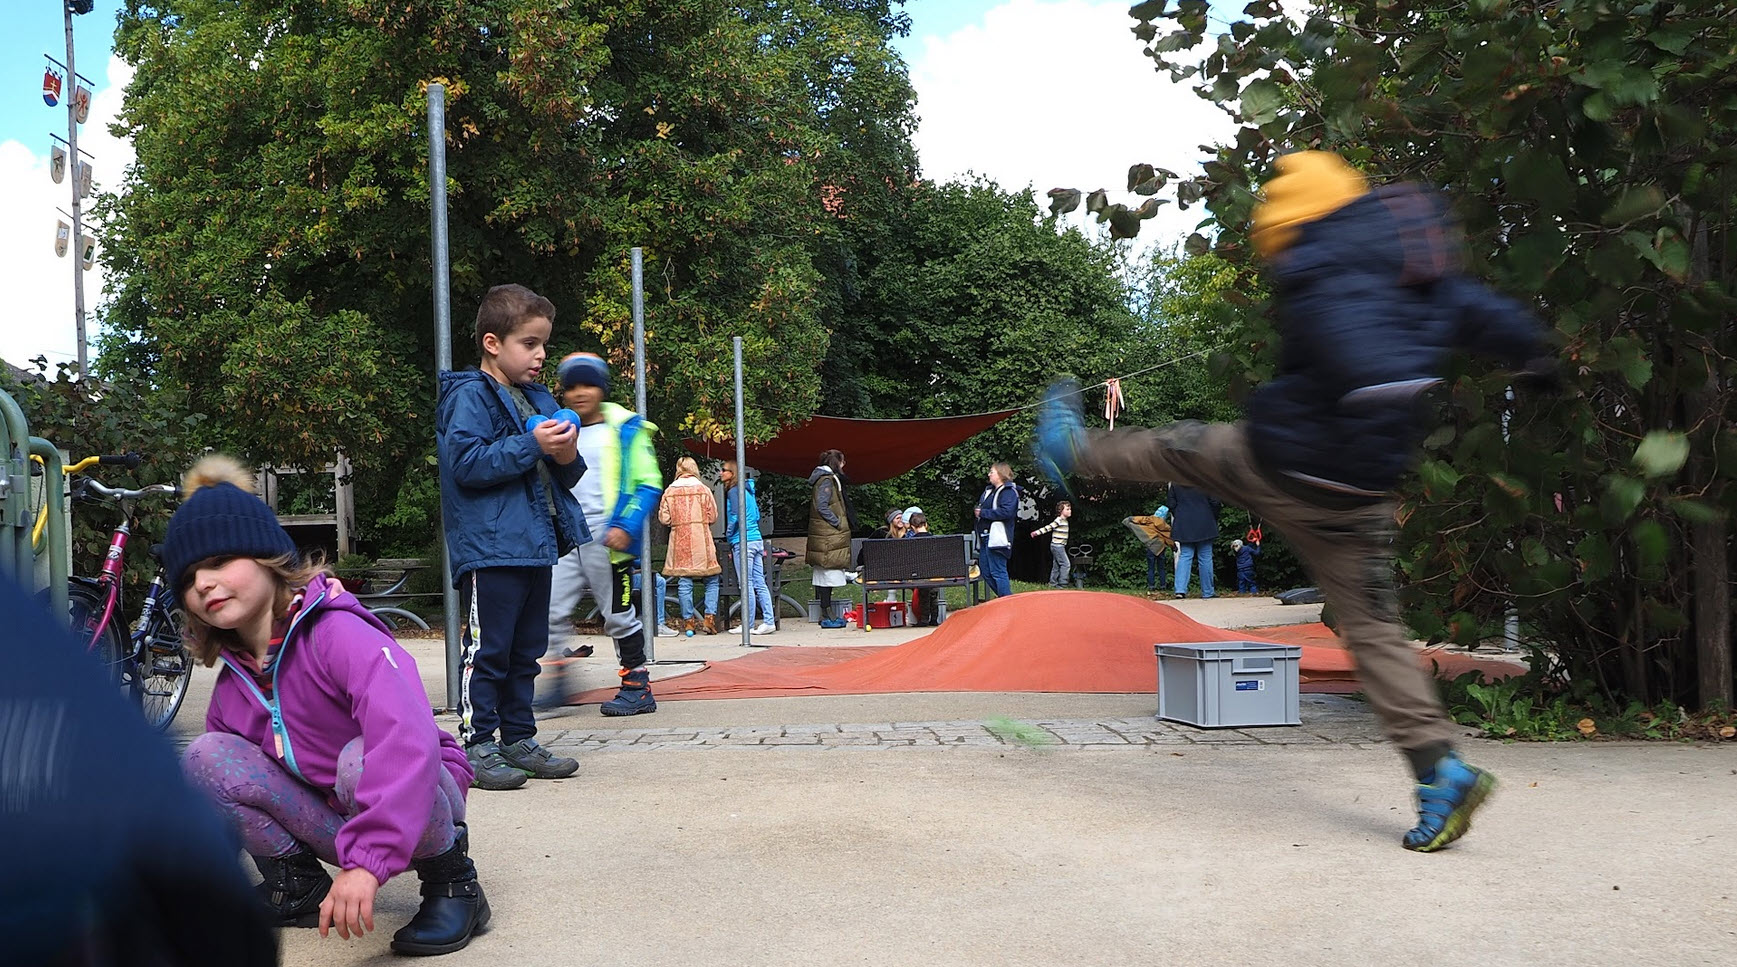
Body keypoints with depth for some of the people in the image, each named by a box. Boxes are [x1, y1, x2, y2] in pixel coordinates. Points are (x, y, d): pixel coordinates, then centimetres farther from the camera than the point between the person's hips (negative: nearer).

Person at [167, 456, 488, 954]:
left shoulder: (336, 633, -25)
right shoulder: (233, 679, 1)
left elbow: (408, 736, -42)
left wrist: (365, 860, -48)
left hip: (416, 800, -6)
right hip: (327, 819, 6)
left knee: (363, 758, -39)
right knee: (205, 757, -11)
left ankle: (451, 879, -14)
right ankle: (297, 885, 1)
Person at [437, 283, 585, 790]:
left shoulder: (538, 400, 19)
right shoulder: (470, 396, -5)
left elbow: (557, 478, 24)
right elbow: (466, 463, -19)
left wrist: (567, 458, 1)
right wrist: (532, 445, -20)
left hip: (534, 546, 8)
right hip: (489, 547, -8)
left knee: (526, 650, 13)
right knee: (487, 650, -5)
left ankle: (519, 740, 22)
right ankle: (476, 746, 2)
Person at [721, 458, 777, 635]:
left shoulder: (734, 491, -10)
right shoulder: (748, 490, 16)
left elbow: (736, 516, -18)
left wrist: (729, 534, -4)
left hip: (743, 542, -8)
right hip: (757, 540, 9)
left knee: (747, 585, -4)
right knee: (760, 583, 8)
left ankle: (747, 625, -1)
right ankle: (769, 621, 7)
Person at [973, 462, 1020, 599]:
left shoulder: (1009, 492, -8)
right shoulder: (989, 490, 20)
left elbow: (1006, 511, -23)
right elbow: (980, 507, 27)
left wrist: (983, 512, -16)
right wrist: (977, 510, 4)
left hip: (997, 538, -10)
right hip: (985, 537, 10)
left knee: (998, 572, -10)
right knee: (987, 573, 12)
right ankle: (1004, 595, 21)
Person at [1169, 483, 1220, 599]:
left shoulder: (1175, 484, 3)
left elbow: (1172, 506, 5)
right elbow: (1214, 503, -3)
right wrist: (1214, 520, 10)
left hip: (1184, 526, 2)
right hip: (1204, 525, -2)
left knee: (1184, 556, 3)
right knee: (1205, 558, 4)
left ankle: (1180, 589, -11)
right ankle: (1207, 592, 7)